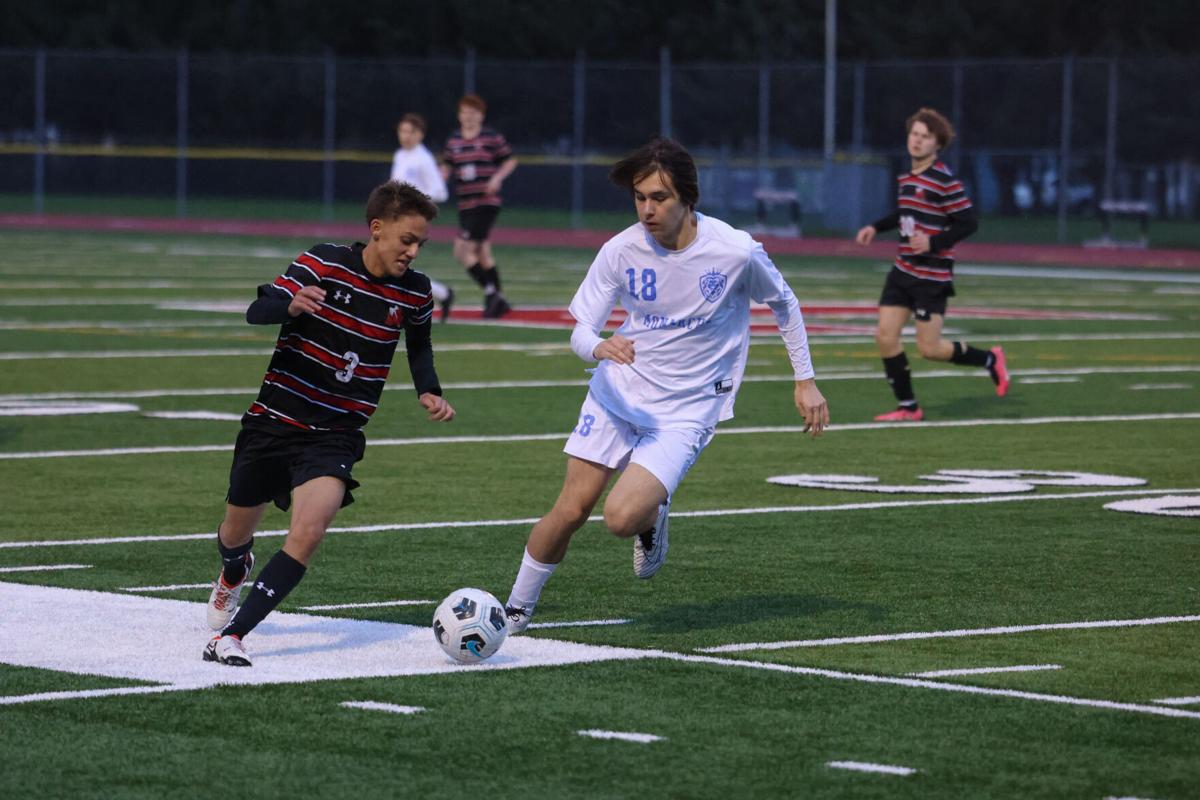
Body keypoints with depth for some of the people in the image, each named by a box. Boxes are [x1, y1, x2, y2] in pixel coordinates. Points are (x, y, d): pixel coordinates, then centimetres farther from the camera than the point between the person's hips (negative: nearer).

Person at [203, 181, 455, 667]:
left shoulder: (414, 291, -3)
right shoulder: (324, 263, -13)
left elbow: (419, 347, 18)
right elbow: (257, 312, -22)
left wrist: (429, 392, -1)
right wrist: (290, 304, -44)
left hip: (335, 436, 1)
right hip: (274, 420, -1)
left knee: (308, 532, -25)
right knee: (237, 531, 17)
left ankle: (231, 635, -20)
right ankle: (233, 576, 55)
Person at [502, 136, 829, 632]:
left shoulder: (737, 252, -15)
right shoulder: (621, 251, -10)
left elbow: (784, 305, 5)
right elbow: (580, 331, -5)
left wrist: (805, 381, 7)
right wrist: (599, 347, -29)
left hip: (687, 411, -2)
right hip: (619, 394, 2)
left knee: (622, 518, -21)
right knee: (571, 509, -4)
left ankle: (652, 517, 16)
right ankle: (516, 610, 18)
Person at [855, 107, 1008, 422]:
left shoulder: (945, 181, -14)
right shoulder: (905, 178, 10)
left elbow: (968, 223, -15)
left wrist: (934, 242, -25)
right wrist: (877, 227, 16)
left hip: (932, 275, -8)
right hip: (903, 270, 8)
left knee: (929, 348, -6)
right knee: (885, 335, -2)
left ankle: (990, 360, 19)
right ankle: (908, 407, 9)